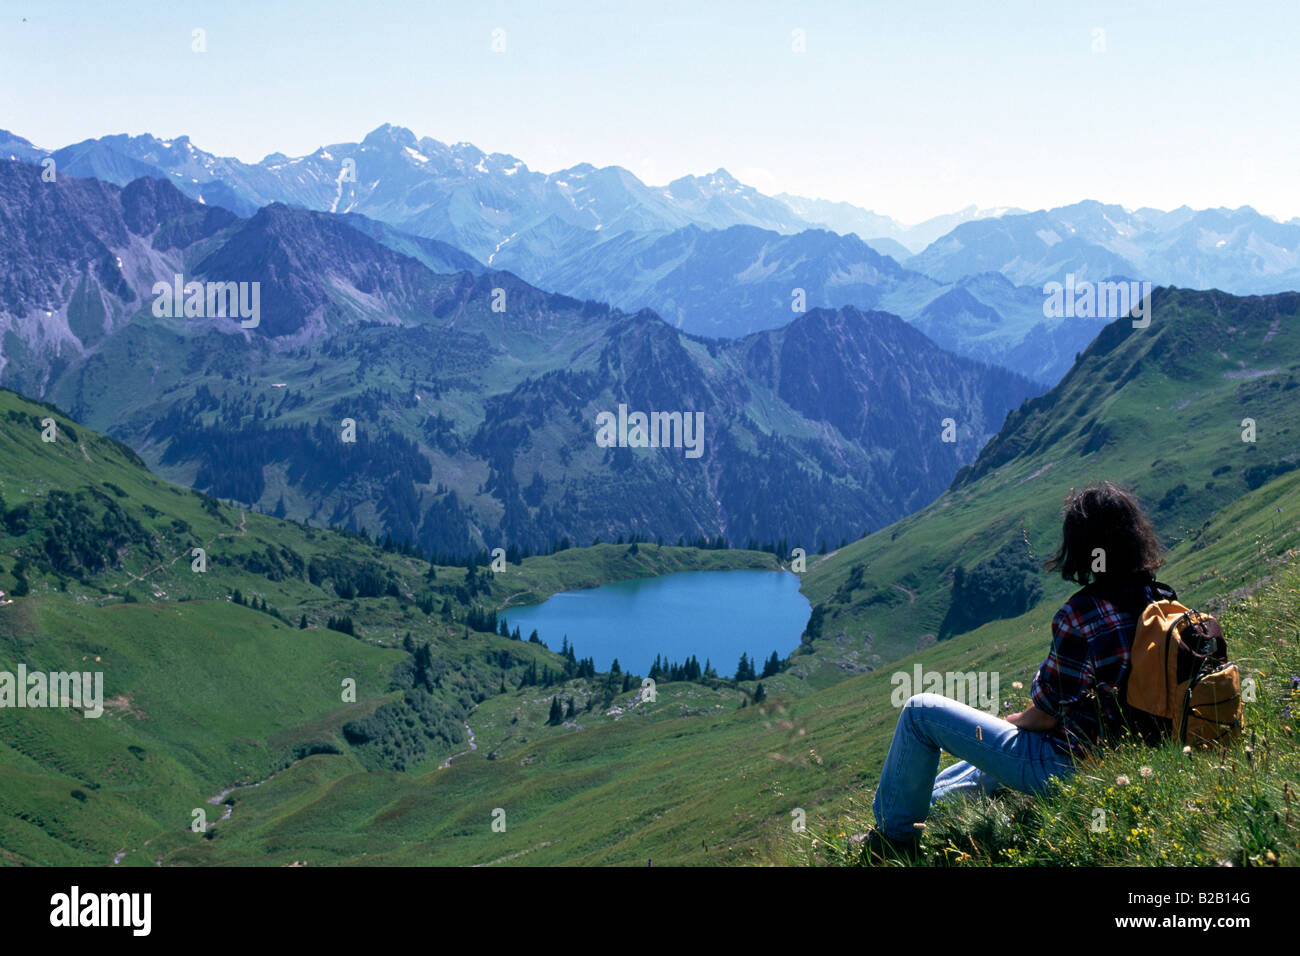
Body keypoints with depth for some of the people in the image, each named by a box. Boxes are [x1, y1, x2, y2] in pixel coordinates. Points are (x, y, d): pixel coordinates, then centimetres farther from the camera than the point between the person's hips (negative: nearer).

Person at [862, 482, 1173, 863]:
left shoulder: (1082, 614, -26)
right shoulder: (1158, 599, -2)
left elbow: (1046, 715, -19)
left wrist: (1013, 721, 3)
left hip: (1061, 766, -8)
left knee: (920, 711, 4)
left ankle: (895, 835, 17)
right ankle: (919, 810, 52)